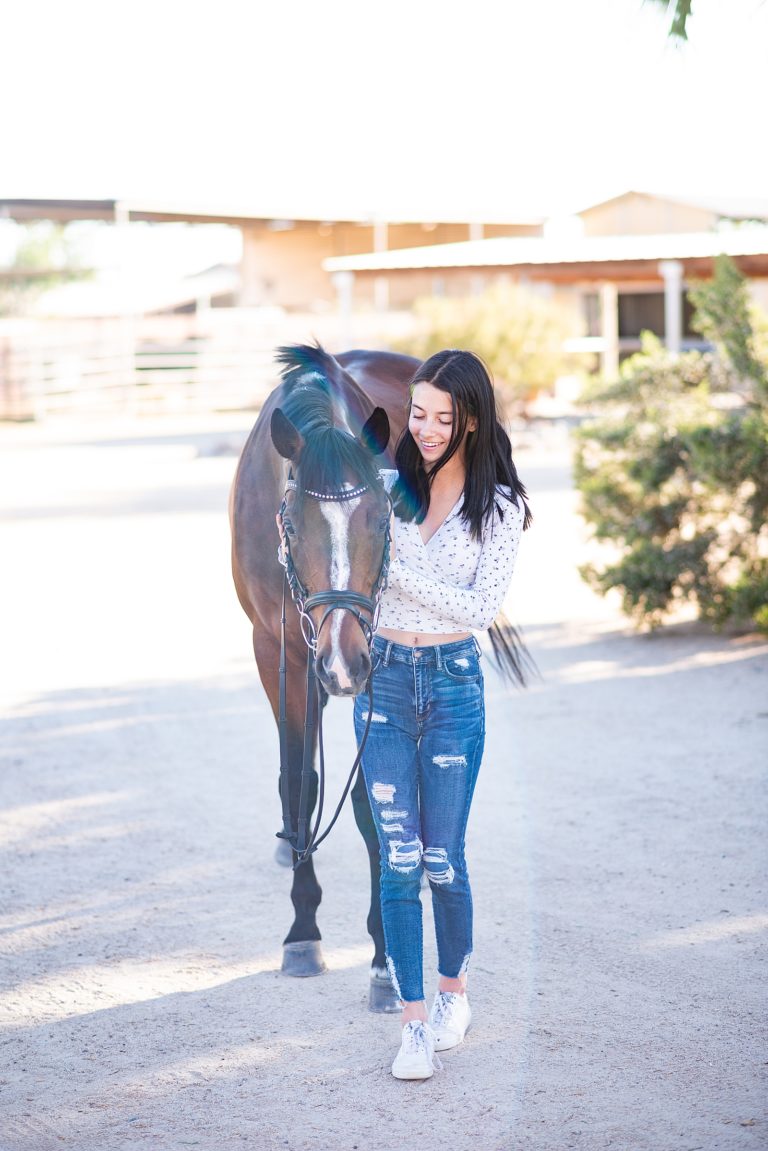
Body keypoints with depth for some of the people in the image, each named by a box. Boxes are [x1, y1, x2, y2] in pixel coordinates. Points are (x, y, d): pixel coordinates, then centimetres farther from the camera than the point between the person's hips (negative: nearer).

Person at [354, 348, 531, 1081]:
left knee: (444, 858, 3)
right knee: (398, 857, -2)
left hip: (453, 684, -2)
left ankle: (454, 992, 27)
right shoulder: (390, 485, 4)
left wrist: (399, 567, -20)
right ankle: (414, 1022, 4)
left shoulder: (499, 505, -3)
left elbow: (480, 607, -13)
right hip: (384, 679, 2)